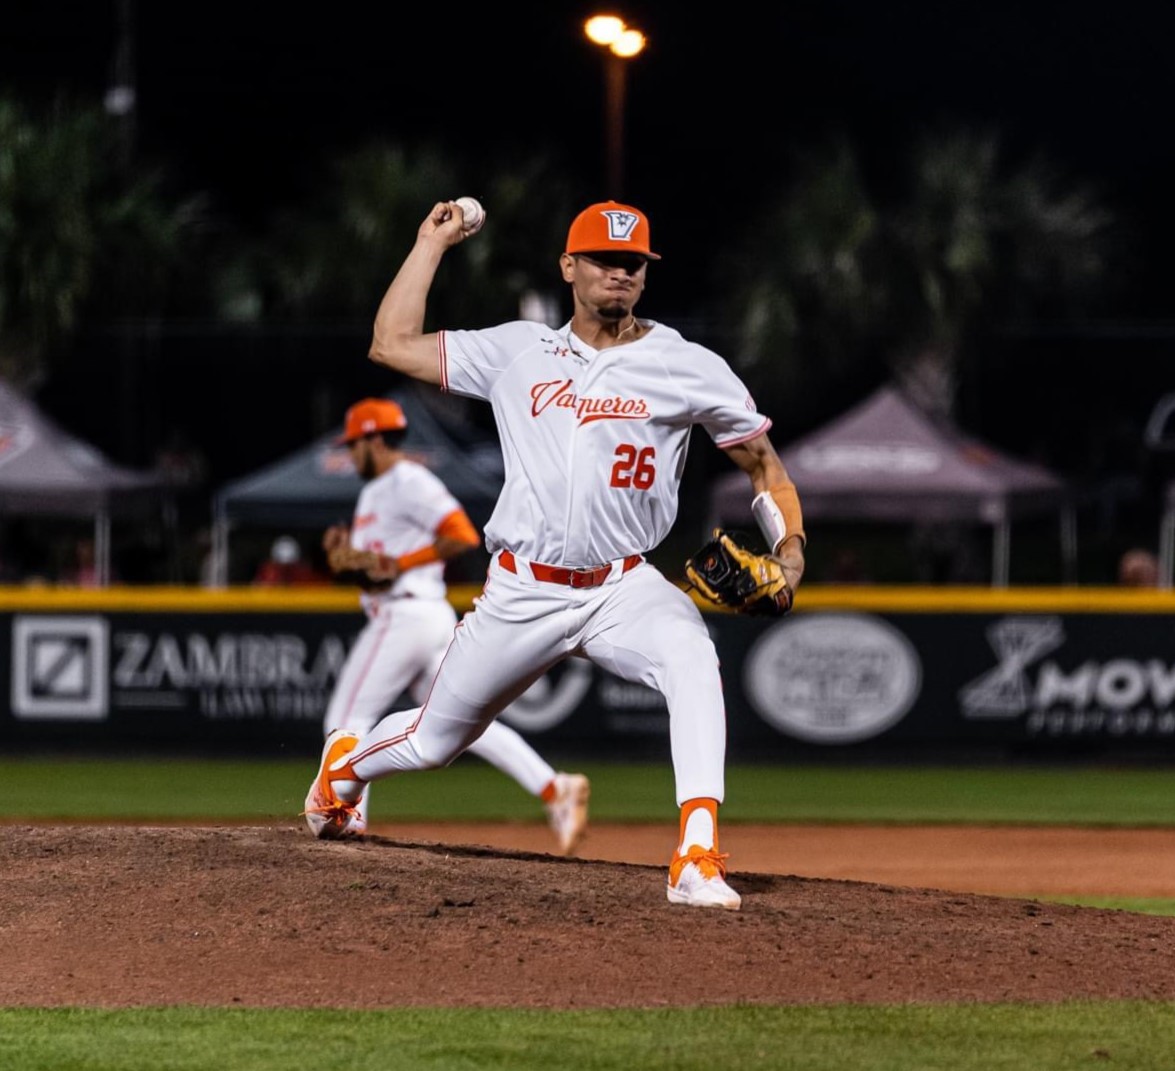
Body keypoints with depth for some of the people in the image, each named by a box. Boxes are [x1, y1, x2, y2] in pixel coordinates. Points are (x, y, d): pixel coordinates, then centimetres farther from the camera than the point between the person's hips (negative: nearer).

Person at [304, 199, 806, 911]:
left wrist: (789, 544, -11)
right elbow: (393, 344, 7)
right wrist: (432, 243, 11)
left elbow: (762, 460, 6)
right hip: (523, 593, 2)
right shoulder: (518, 352, 6)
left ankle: (697, 860, -44)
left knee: (692, 658, -36)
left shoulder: (689, 368, 0)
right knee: (433, 742, 13)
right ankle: (344, 768, 50)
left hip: (625, 588, -2)